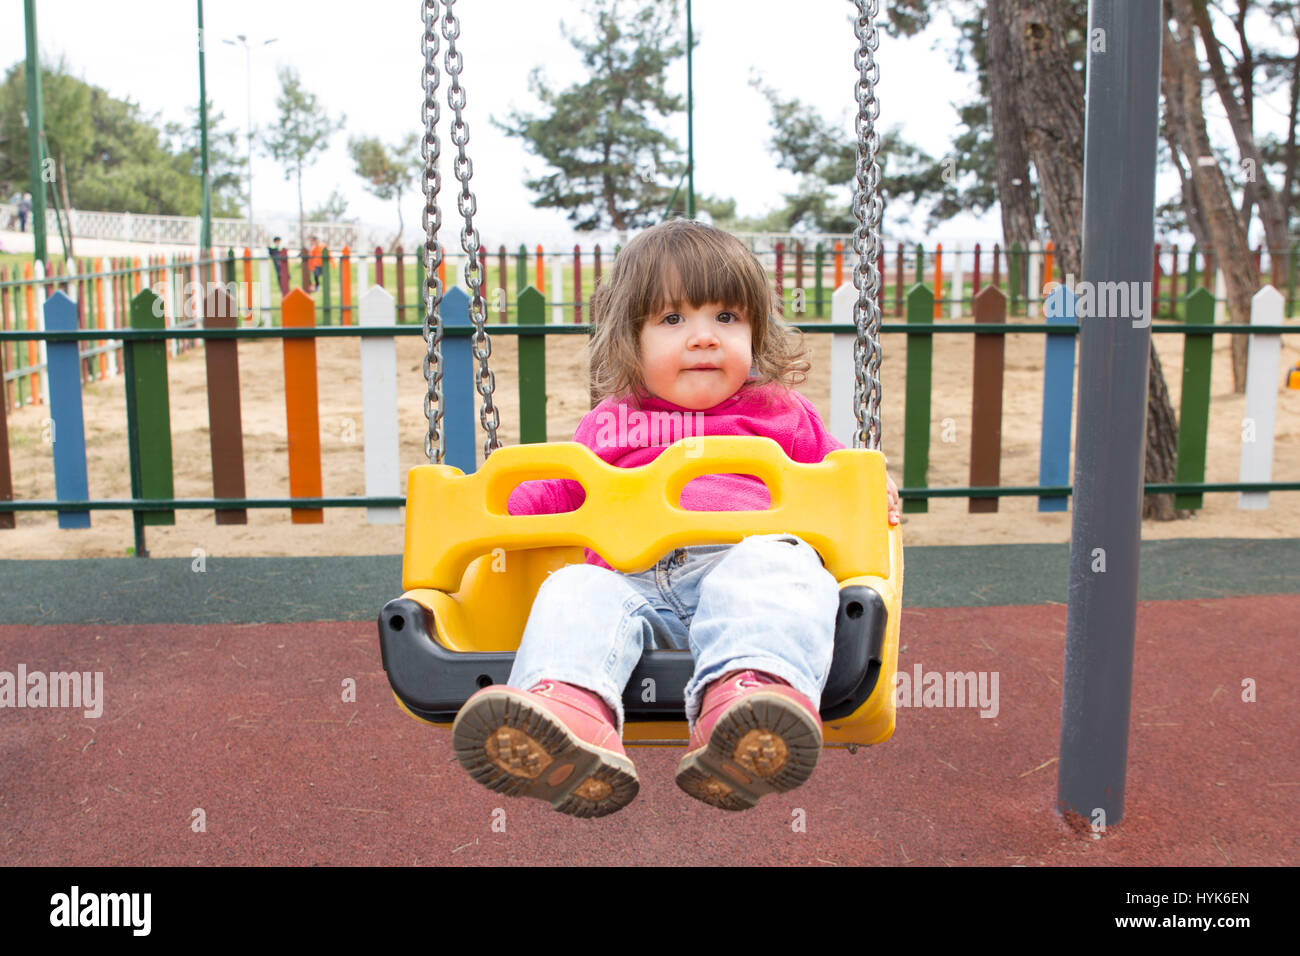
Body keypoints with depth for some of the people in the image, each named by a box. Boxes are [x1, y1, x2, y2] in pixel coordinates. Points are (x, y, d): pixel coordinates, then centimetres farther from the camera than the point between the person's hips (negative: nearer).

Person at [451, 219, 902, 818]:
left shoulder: (780, 412, 26)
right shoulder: (609, 422, 30)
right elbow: (557, 488, 37)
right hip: (630, 579, 2)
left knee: (779, 564, -35)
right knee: (573, 591, -30)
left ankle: (749, 693, -65)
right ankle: (571, 709, -61)